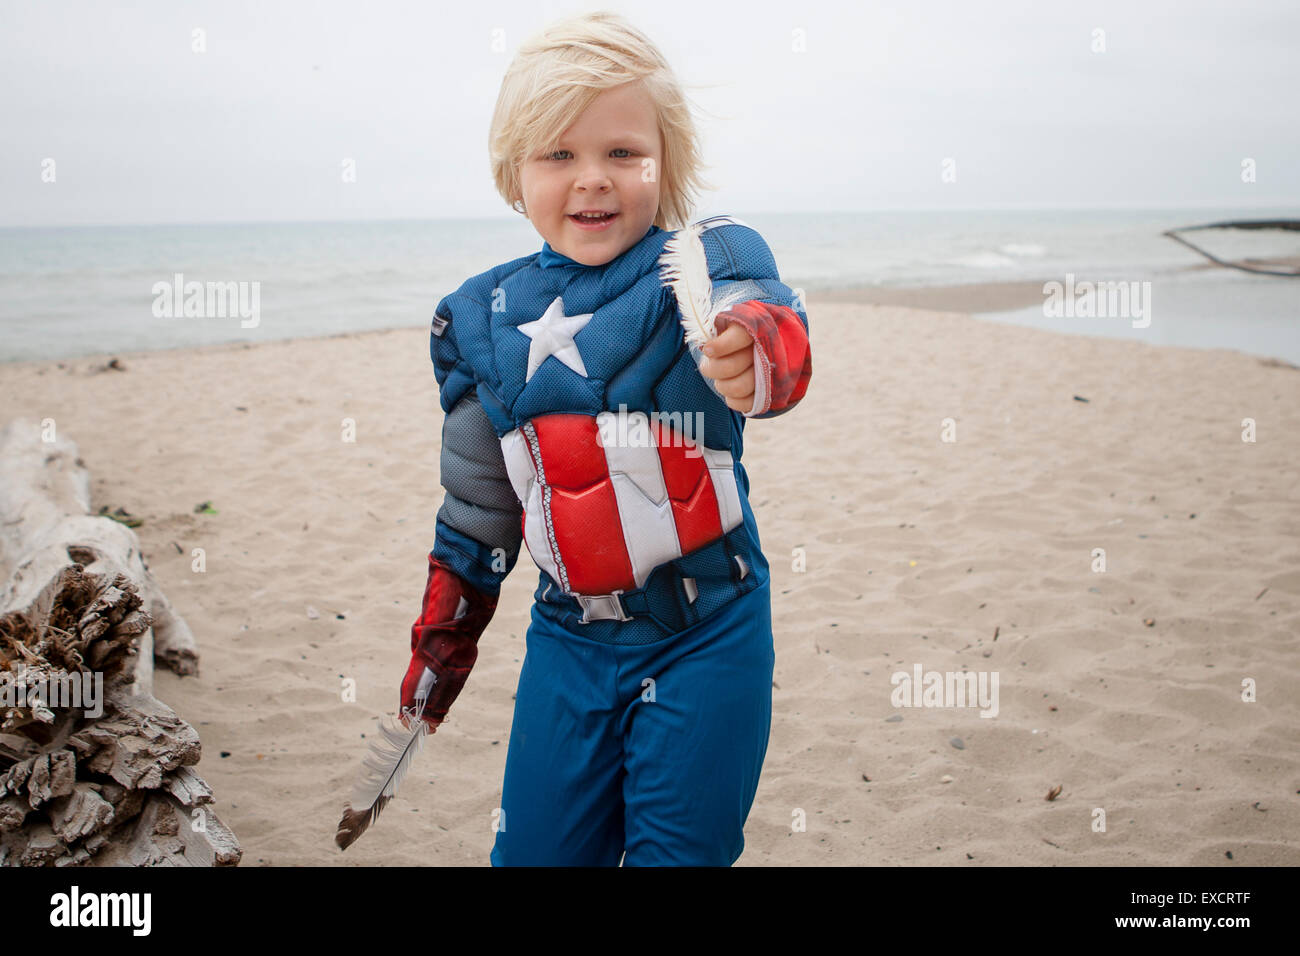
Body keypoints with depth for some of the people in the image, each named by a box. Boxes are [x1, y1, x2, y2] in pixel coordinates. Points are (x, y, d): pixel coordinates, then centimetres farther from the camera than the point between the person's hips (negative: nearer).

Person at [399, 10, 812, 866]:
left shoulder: (709, 260, -9)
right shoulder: (481, 319, 3)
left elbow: (777, 329, -33)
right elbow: (474, 506, 12)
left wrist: (753, 354, -58)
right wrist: (439, 647, 20)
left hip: (707, 635, -3)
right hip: (569, 637, 4)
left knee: (679, 850, 6)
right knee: (535, 849, 10)